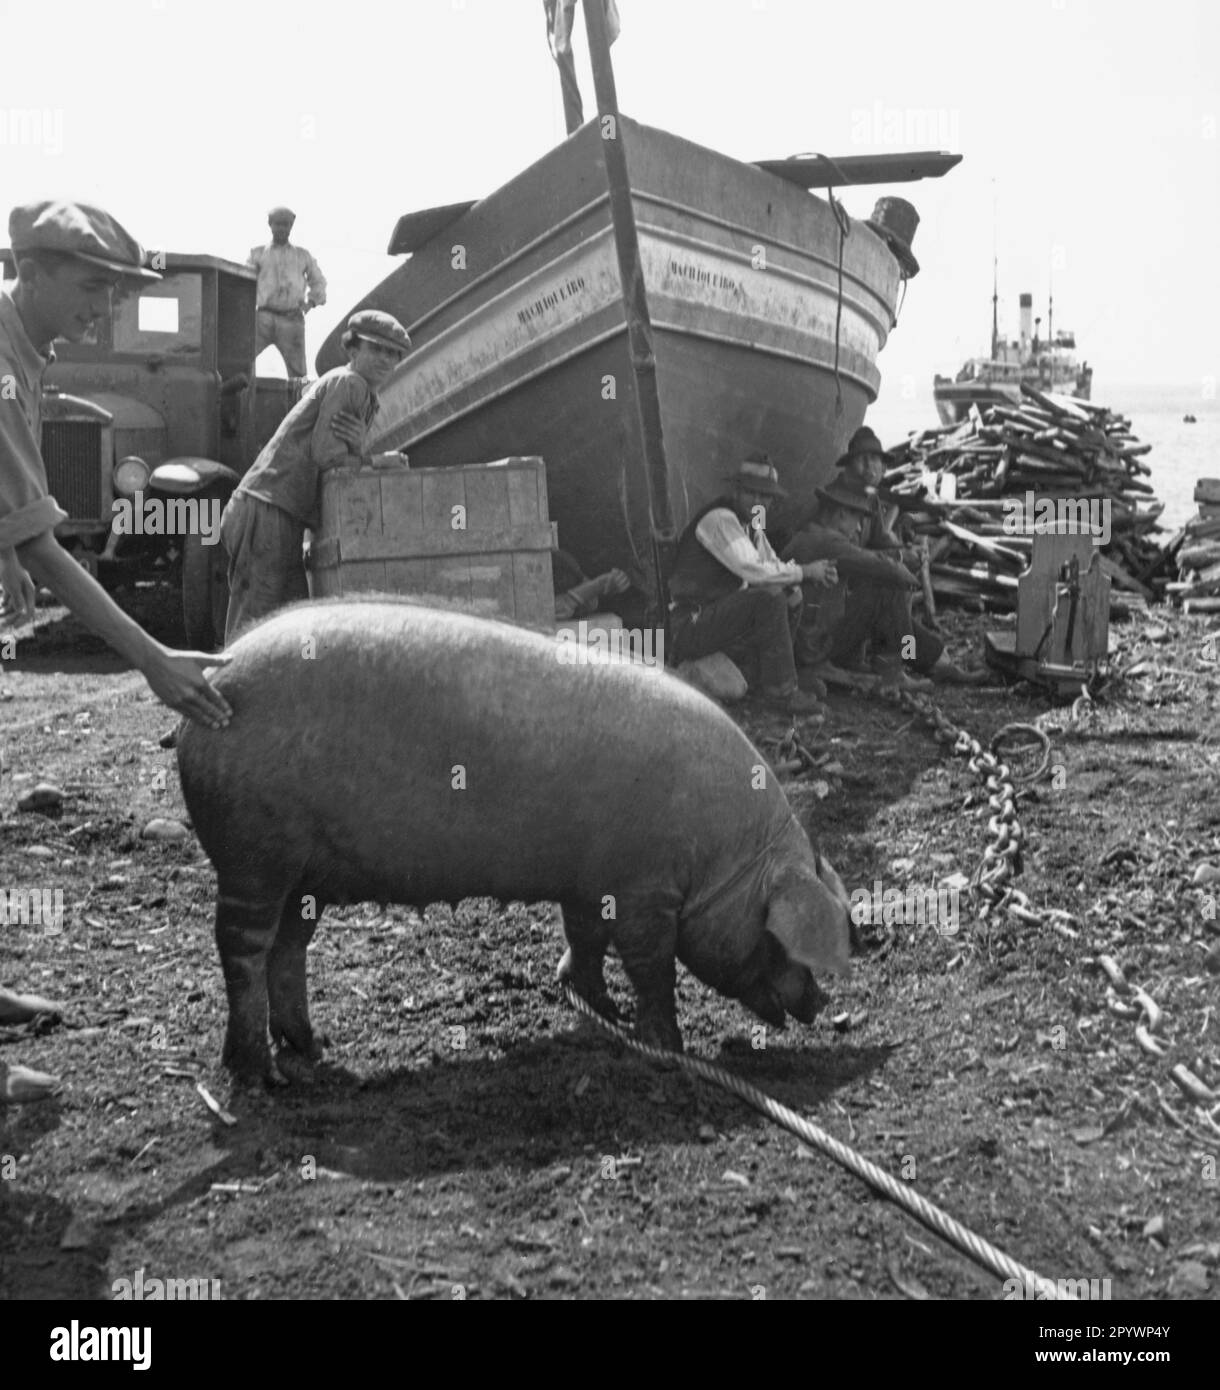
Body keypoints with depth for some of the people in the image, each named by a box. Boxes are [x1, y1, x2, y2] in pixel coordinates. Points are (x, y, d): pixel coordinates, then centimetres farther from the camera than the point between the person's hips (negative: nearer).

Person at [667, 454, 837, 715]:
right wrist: (804, 571, -17)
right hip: (691, 626, -10)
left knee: (791, 598, 8)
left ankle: (762, 678, 4)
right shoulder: (719, 519, -17)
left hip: (720, 614, 10)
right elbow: (753, 571, -27)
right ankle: (780, 690, -18)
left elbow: (771, 566, 16)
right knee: (768, 600, -27)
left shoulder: (751, 521, 13)